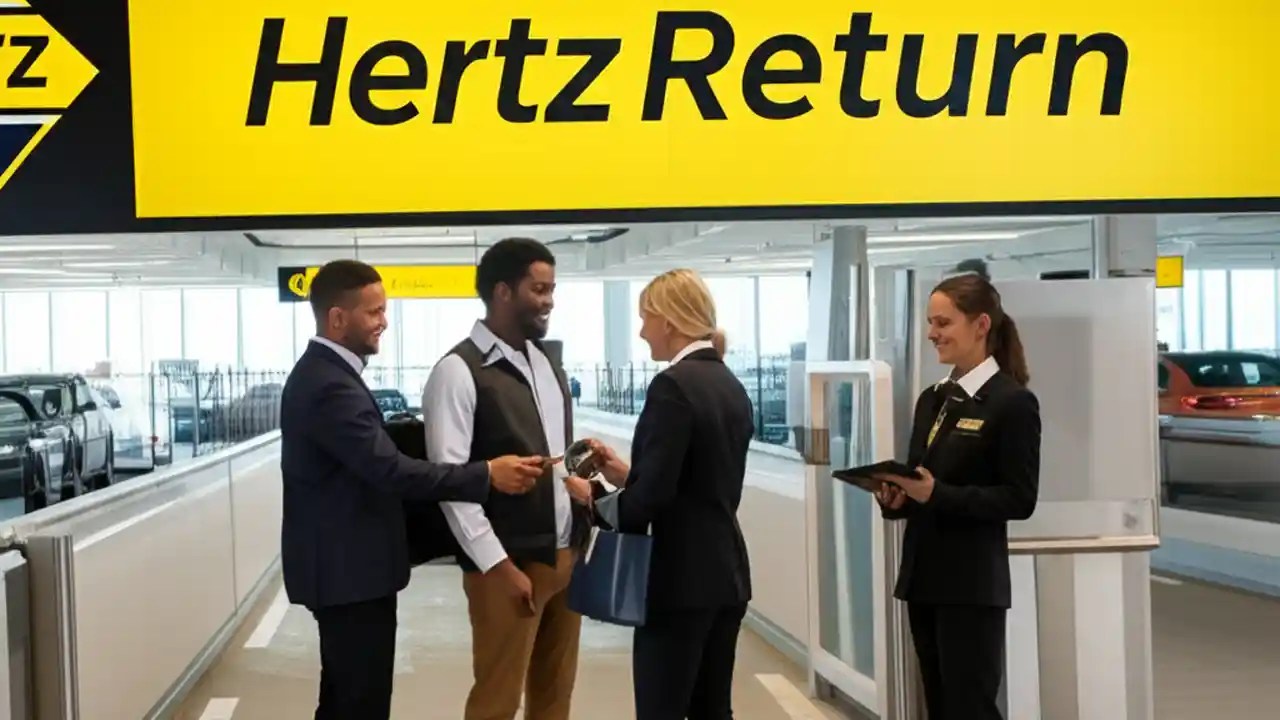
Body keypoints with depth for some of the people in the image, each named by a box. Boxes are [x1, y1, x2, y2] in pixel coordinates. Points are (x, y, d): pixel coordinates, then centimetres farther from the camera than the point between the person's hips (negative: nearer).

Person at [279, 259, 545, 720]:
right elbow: (390, 470, -29)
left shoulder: (322, 372, 11)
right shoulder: (330, 384, -23)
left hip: (342, 563, 11)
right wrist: (488, 474, -26)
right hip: (350, 569, -11)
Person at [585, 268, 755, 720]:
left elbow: (653, 497, -20)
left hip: (680, 578, -9)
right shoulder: (732, 386, 11)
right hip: (726, 573, 9)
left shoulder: (673, 385, -15)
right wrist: (627, 476, 15)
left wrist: (597, 499, -2)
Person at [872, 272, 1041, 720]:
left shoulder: (1013, 401, -10)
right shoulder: (932, 400, 12)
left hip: (973, 585, -7)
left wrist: (936, 494, -23)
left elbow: (1020, 500, -14)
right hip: (922, 578, 7)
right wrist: (894, 497, -6)